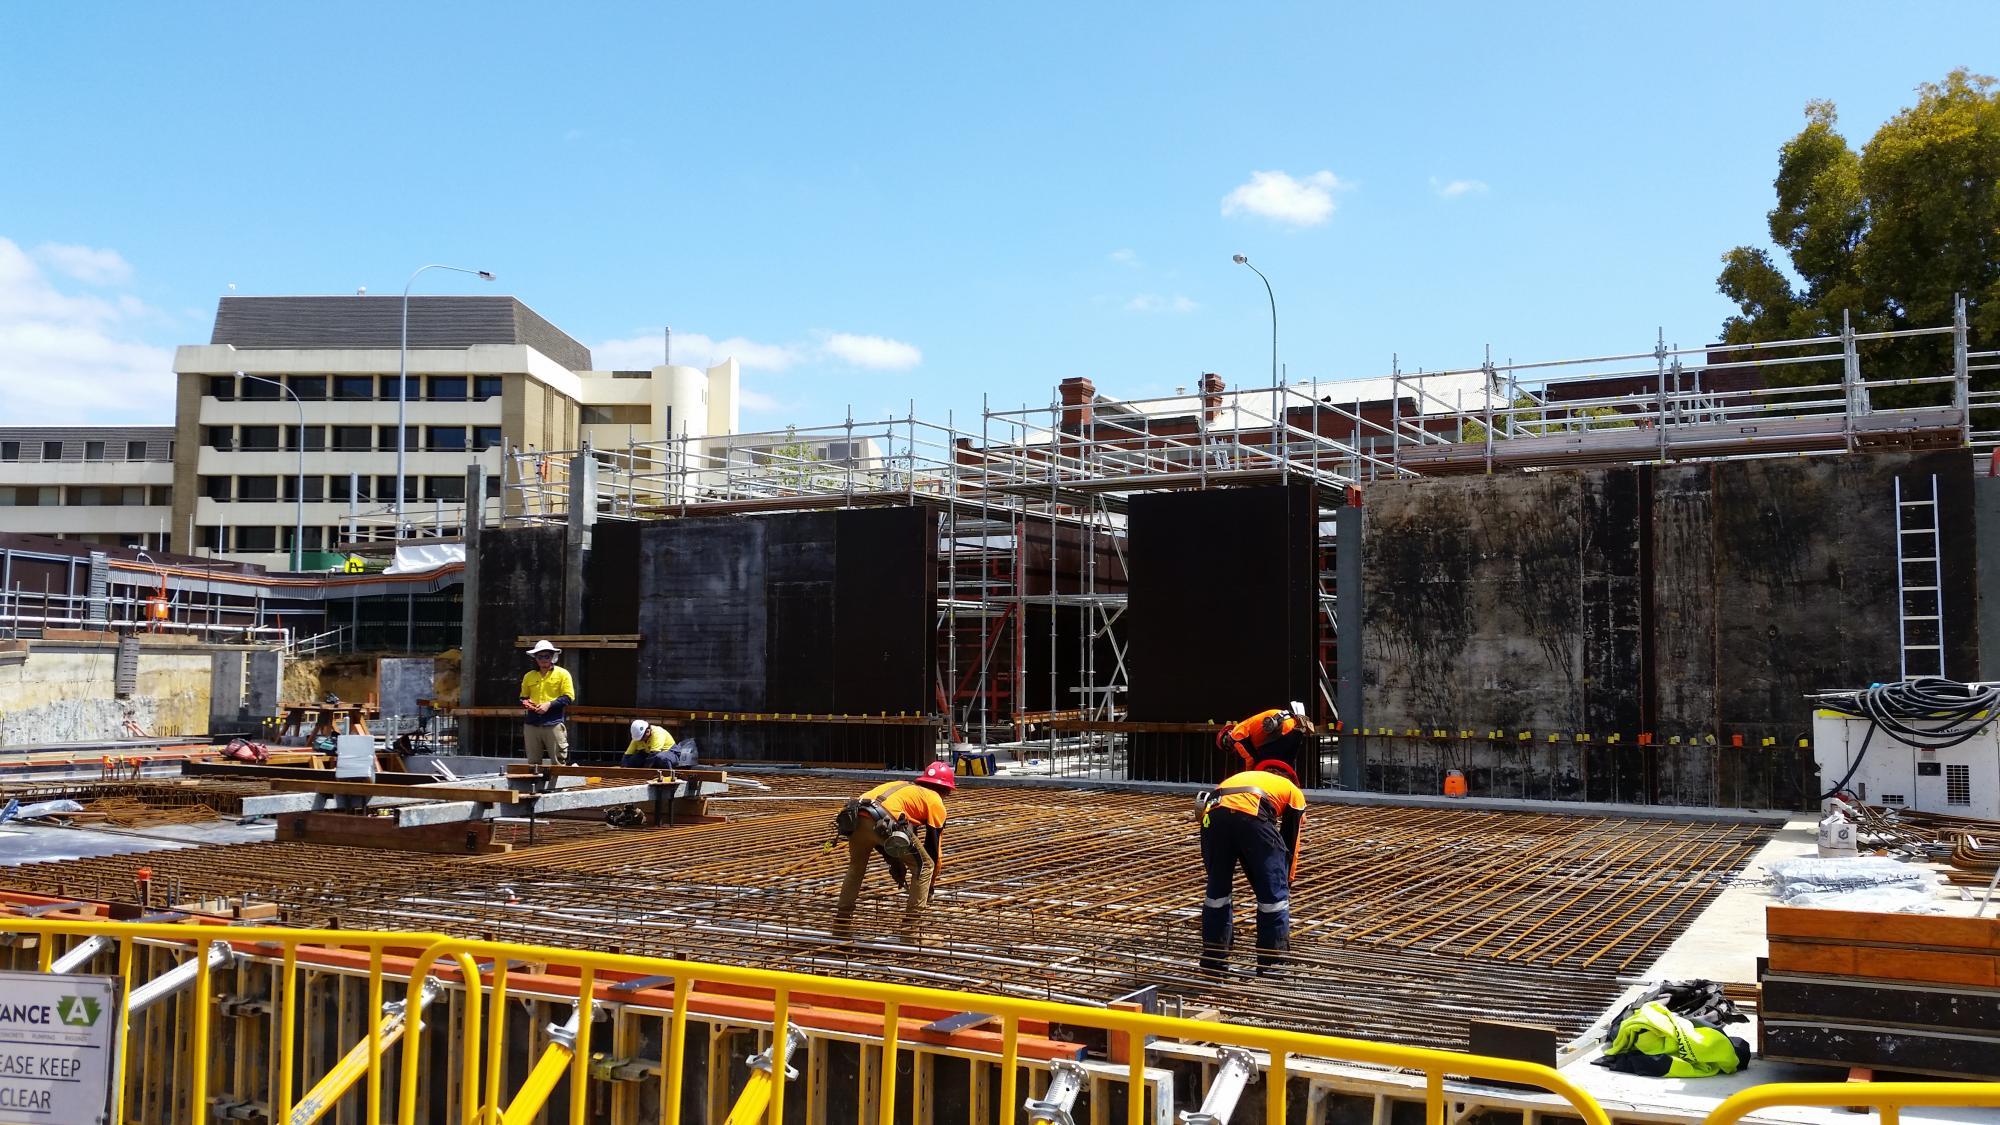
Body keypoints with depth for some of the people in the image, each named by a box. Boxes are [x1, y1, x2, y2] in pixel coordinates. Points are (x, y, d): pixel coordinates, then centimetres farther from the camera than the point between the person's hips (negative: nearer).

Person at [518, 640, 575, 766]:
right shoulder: (529, 676, 14)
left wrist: (549, 705, -14)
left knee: (558, 762, -3)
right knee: (533, 763, 7)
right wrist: (525, 702, -1)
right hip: (532, 724, 4)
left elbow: (569, 697, -3)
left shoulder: (562, 674, 2)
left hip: (554, 723, -4)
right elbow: (523, 697, 23)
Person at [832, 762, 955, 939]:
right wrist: (932, 882, 35)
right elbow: (934, 847, 23)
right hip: (884, 822, -6)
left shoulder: (904, 786, 39)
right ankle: (910, 928, 12)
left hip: (855, 817, 6)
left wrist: (896, 863, 46)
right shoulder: (935, 802, 21)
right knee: (924, 866, 13)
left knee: (856, 866, 33)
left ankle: (841, 923, 35)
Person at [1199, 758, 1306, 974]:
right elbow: (1290, 845, 30)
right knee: (1274, 894, 13)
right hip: (1252, 816, -4)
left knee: (1216, 889, 22)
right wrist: (1286, 882, 41)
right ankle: (1271, 966, 19)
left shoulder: (1242, 777, 43)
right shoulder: (1294, 792, 33)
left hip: (1213, 813, 4)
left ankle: (1213, 961, 31)